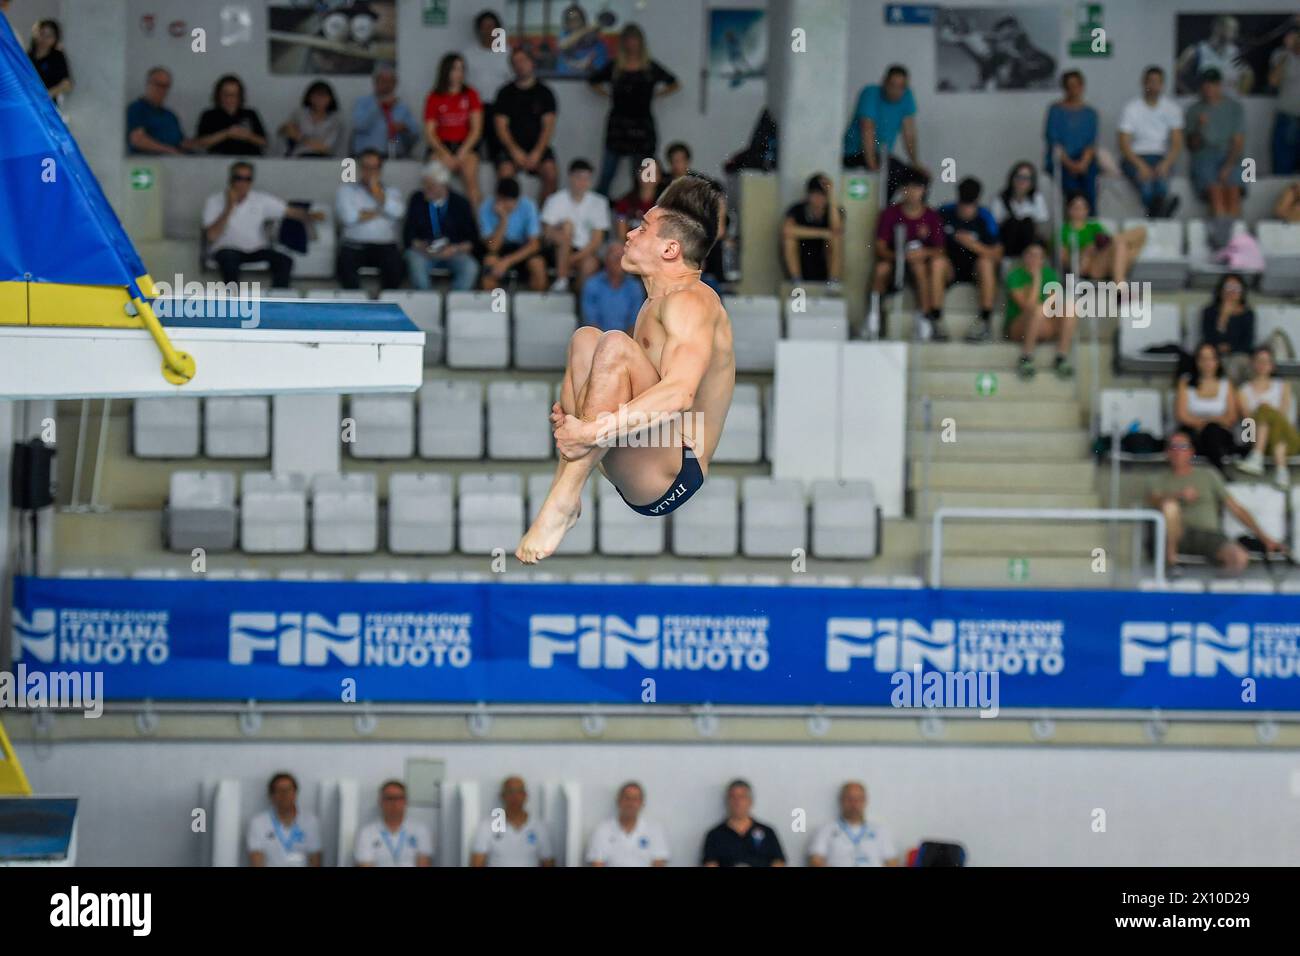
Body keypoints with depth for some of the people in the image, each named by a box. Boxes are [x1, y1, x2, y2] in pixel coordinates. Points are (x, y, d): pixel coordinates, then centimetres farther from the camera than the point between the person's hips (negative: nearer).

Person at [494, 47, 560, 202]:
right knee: (505, 172, -31)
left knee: (551, 172, -28)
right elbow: (501, 127, 1)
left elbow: (548, 126, 1)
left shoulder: (544, 93, 8)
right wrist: (515, 152, -14)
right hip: (511, 147, 0)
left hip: (538, 148, 0)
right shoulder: (506, 93, 8)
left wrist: (537, 153, -13)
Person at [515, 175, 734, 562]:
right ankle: (567, 486, -7)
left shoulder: (690, 301, -13)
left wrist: (595, 430, -34)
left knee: (615, 345, -26)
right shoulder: (657, 302, 21)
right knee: (585, 339, 8)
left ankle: (564, 500, -28)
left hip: (672, 478, -11)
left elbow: (679, 393, -30)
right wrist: (571, 416, 2)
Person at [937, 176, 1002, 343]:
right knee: (938, 262, -31)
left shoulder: (985, 218, -7)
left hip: (975, 270, 0)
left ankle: (986, 322, -32)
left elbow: (997, 254, -12)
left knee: (986, 262, -33)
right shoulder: (944, 213, -4)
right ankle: (936, 320, -31)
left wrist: (973, 245, -25)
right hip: (951, 268, 1)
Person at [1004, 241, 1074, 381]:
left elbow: (1056, 304, 4)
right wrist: (1037, 278, -20)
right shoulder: (1015, 276, -8)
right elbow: (1028, 306, -20)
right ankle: (1025, 360, -31)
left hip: (1042, 329, 5)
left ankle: (1061, 358, -25)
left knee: (1070, 304, -19)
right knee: (1039, 309, -35)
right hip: (1018, 329, -5)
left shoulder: (1049, 274, 8)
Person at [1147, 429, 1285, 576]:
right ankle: (1169, 555, -17)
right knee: (1169, 505, -35)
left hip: (1209, 534, 1)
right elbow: (1153, 501, -7)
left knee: (1240, 558, -33)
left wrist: (1265, 539, 8)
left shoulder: (1208, 475, 20)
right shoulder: (1160, 481, 17)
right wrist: (1180, 496, -26)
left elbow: (1236, 509, 16)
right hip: (1180, 536, -1)